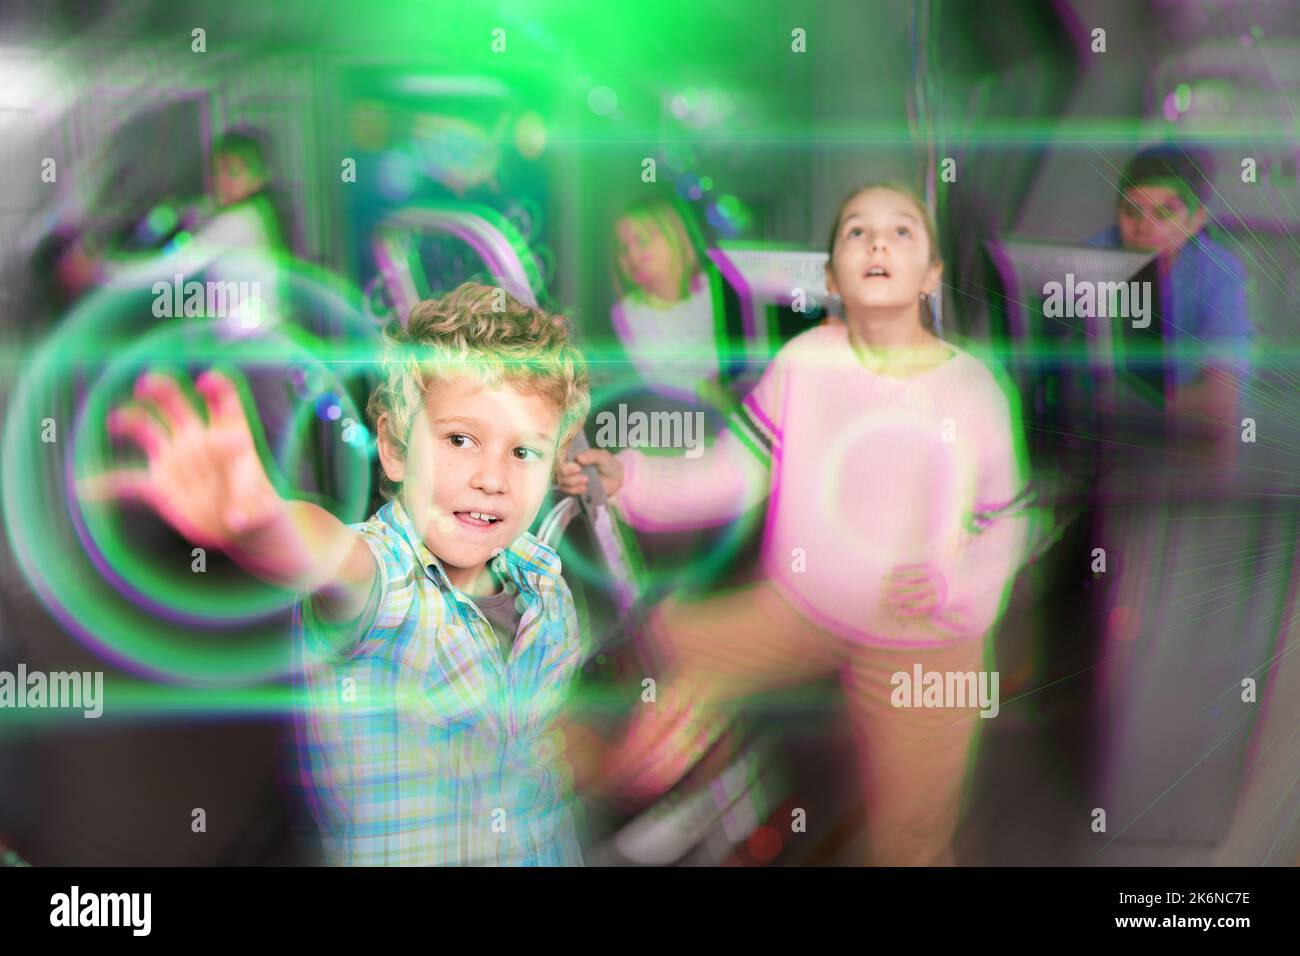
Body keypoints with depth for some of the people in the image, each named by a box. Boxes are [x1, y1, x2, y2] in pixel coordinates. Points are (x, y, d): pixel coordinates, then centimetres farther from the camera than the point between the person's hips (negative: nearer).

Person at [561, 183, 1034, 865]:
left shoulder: (977, 390, -8)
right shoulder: (802, 364, -8)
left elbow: (1001, 527, 0)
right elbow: (731, 477, -7)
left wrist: (954, 587, -20)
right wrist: (625, 479, -21)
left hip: (923, 645, -1)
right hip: (798, 611, 1)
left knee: (911, 841, 9)